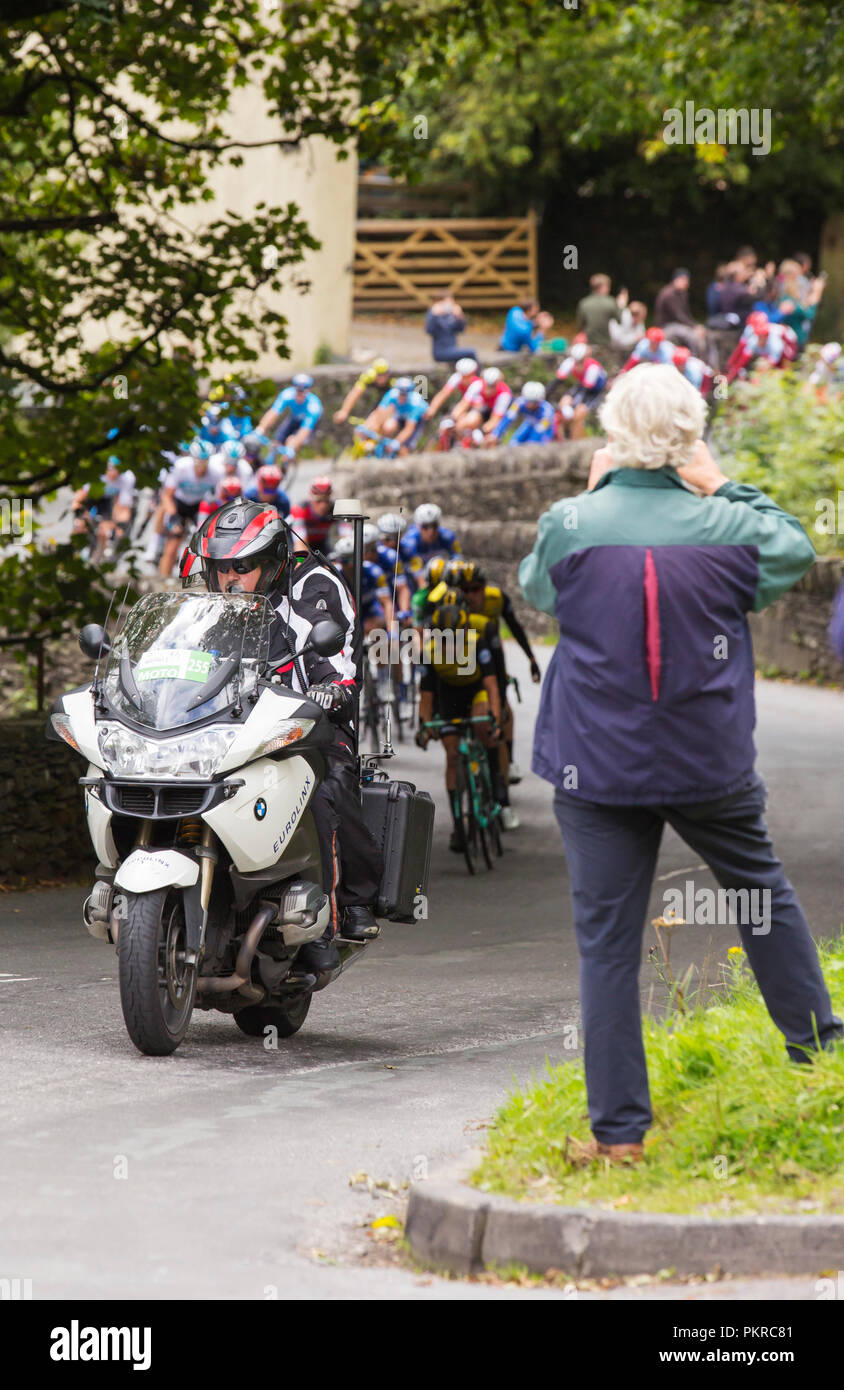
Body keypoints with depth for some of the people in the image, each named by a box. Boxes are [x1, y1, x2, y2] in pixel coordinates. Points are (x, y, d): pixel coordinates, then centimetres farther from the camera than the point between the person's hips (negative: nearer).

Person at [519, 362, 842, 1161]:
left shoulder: (570, 526, -11)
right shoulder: (724, 526, -9)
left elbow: (534, 590, 11)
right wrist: (725, 488, 12)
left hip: (599, 767, -1)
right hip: (711, 766, 1)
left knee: (607, 940, 4)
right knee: (761, 892, 24)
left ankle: (619, 1128, 5)